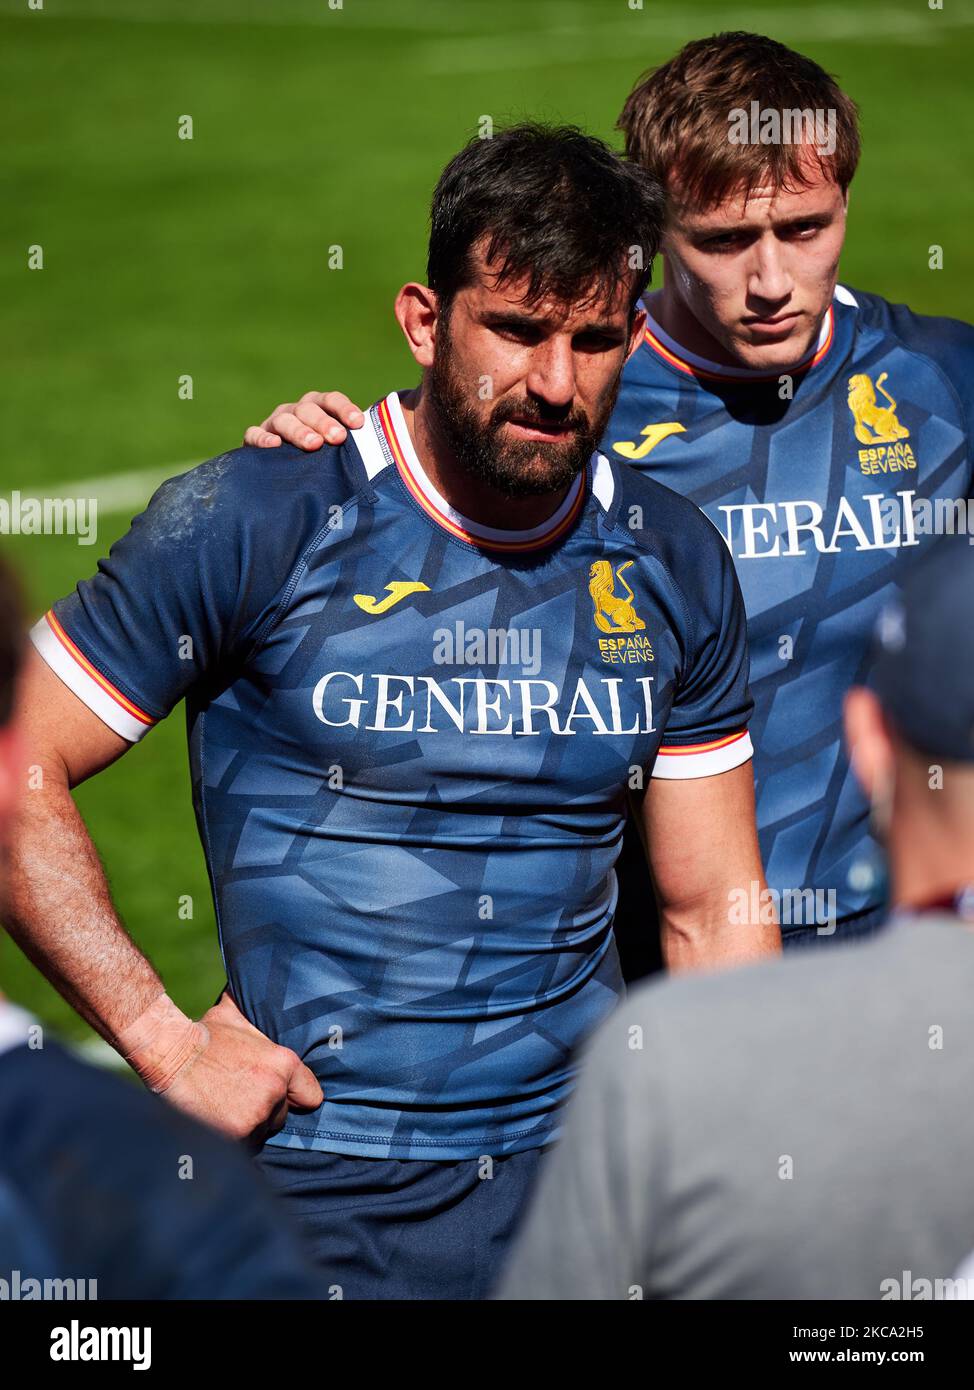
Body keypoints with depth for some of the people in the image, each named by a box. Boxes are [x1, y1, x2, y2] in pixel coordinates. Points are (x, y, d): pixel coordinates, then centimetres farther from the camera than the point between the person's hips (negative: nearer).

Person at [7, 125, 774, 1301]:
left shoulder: (673, 564, 4)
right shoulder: (249, 525, -9)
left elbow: (714, 907, 10)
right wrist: (166, 1044, -13)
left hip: (587, 1158, 3)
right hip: (321, 1185, -3)